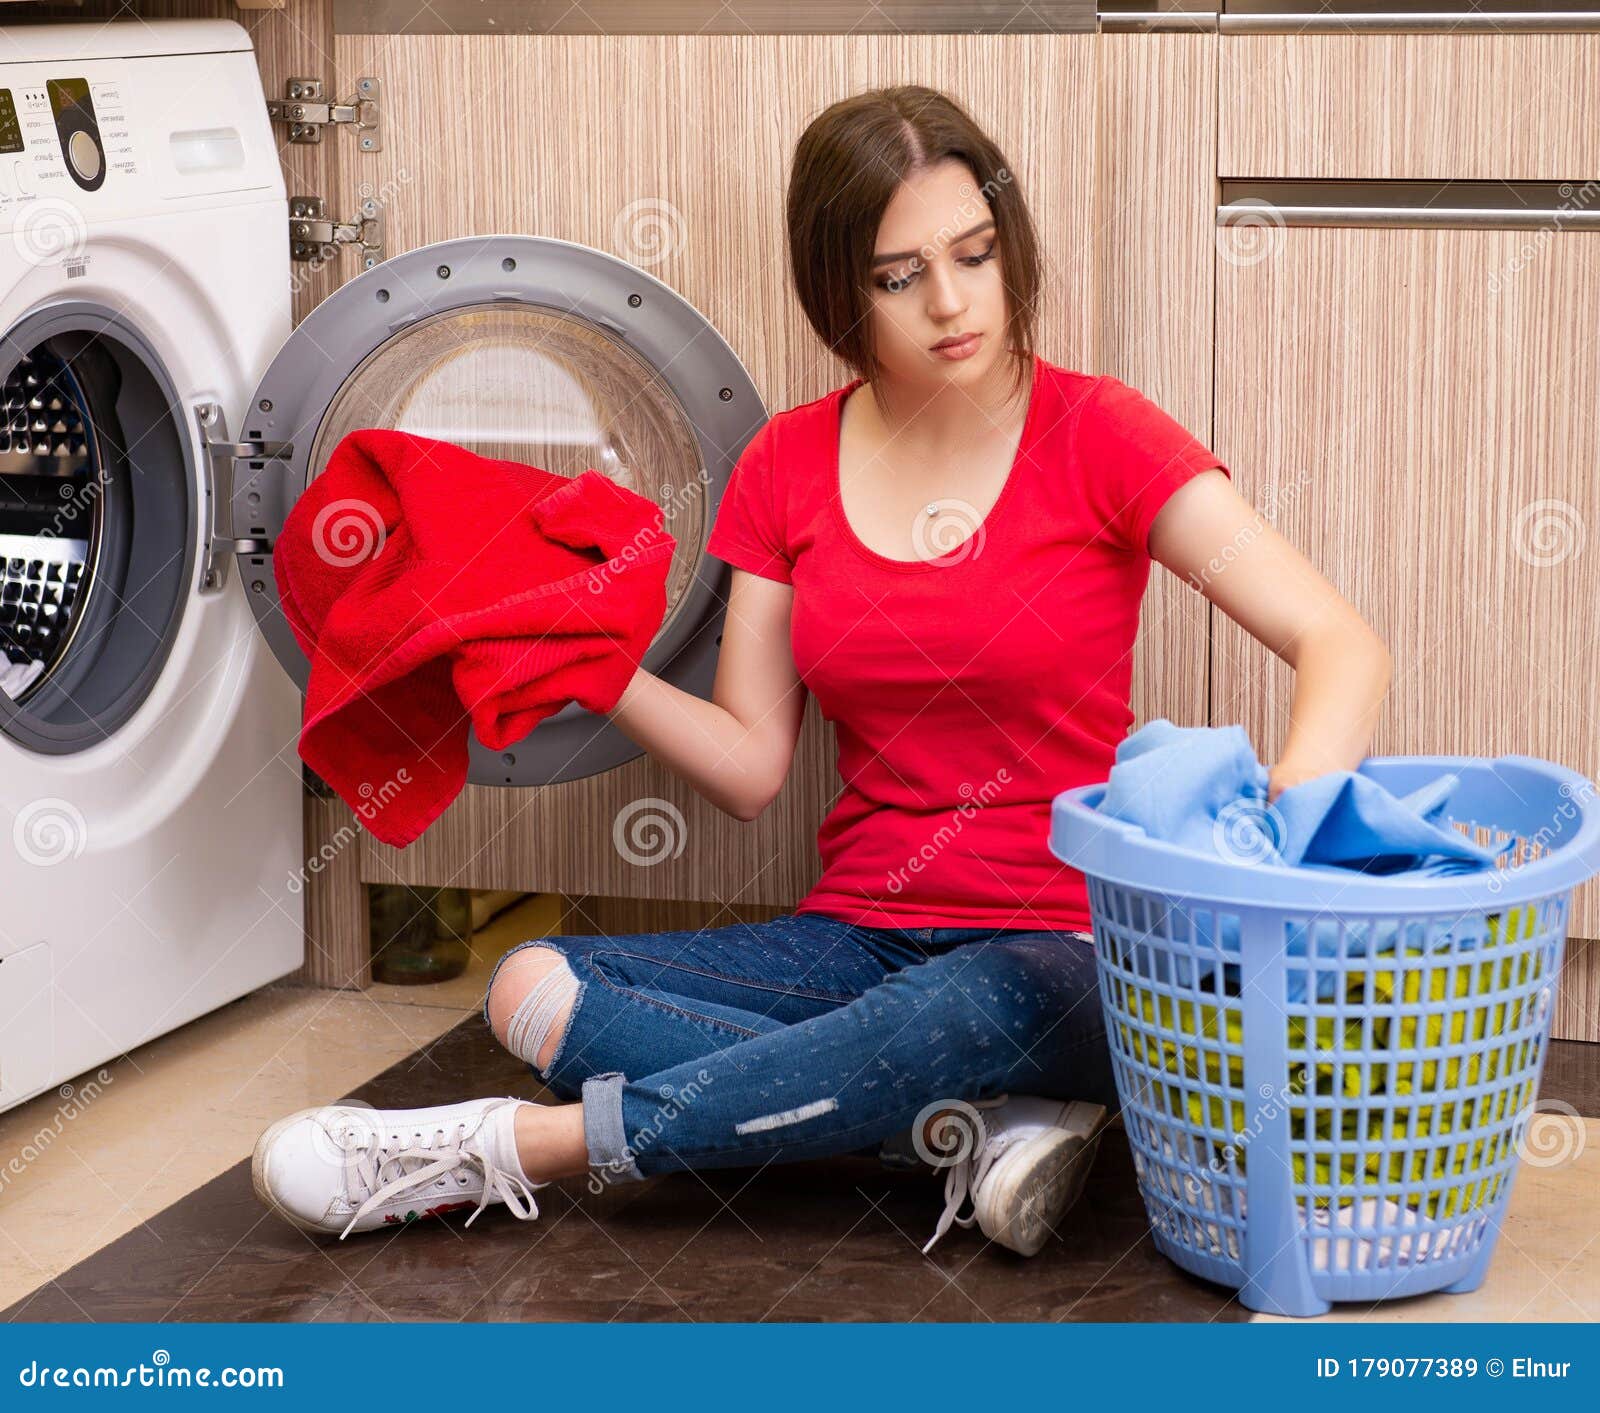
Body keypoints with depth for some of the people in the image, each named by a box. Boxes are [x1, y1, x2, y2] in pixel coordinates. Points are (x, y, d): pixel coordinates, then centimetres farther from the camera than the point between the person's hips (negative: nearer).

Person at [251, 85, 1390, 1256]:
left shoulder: (1095, 435, -6)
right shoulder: (790, 467, 6)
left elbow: (1344, 648, -14)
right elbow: (751, 768, 6)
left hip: (1060, 950, -4)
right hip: (858, 932, 4)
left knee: (982, 1009, -40)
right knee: (534, 992, -18)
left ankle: (513, 1149, -30)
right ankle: (981, 1131, -26)